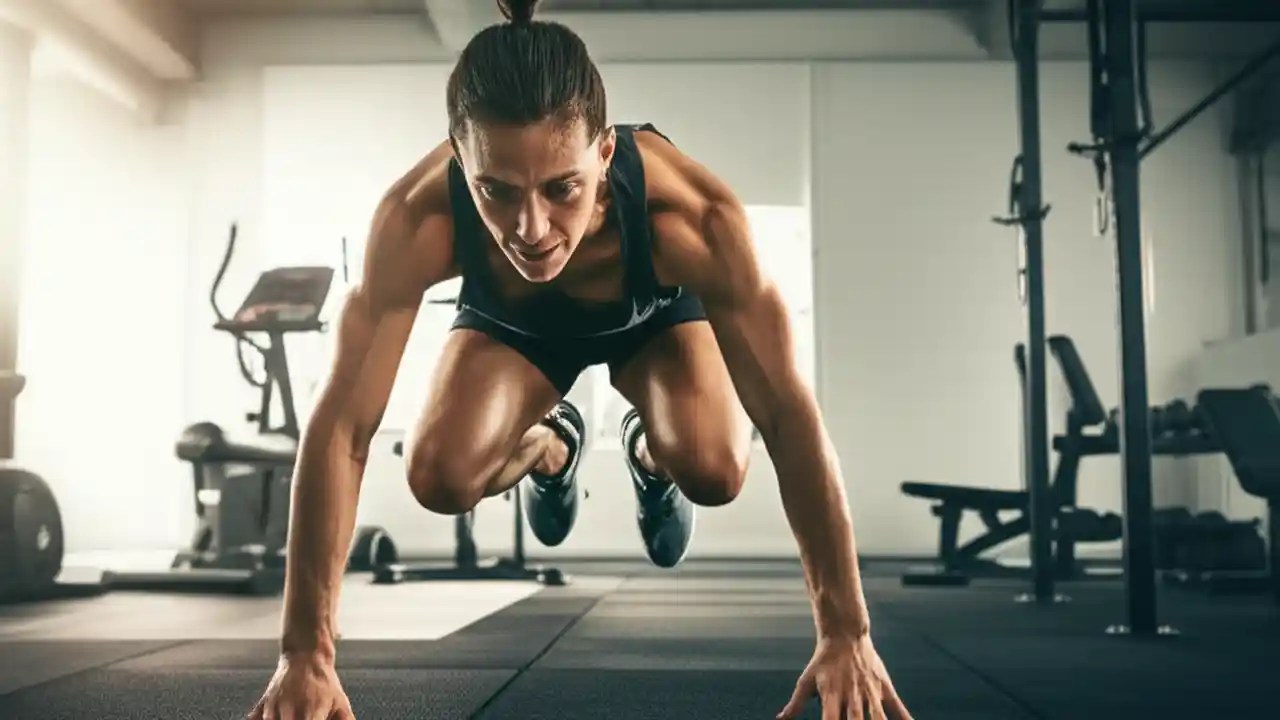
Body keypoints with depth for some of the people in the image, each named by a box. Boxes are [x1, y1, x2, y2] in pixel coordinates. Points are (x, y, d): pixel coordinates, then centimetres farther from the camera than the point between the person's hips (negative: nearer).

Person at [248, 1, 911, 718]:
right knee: (440, 479, -21)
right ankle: (550, 447, 19)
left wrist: (846, 635, -36)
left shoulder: (691, 213, -44)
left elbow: (789, 414, -38)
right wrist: (308, 655, -36)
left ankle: (649, 455, 15)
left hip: (655, 311, -1)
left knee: (713, 471, -27)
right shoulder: (417, 217, -41)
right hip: (513, 321, 1)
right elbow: (342, 428, -36)